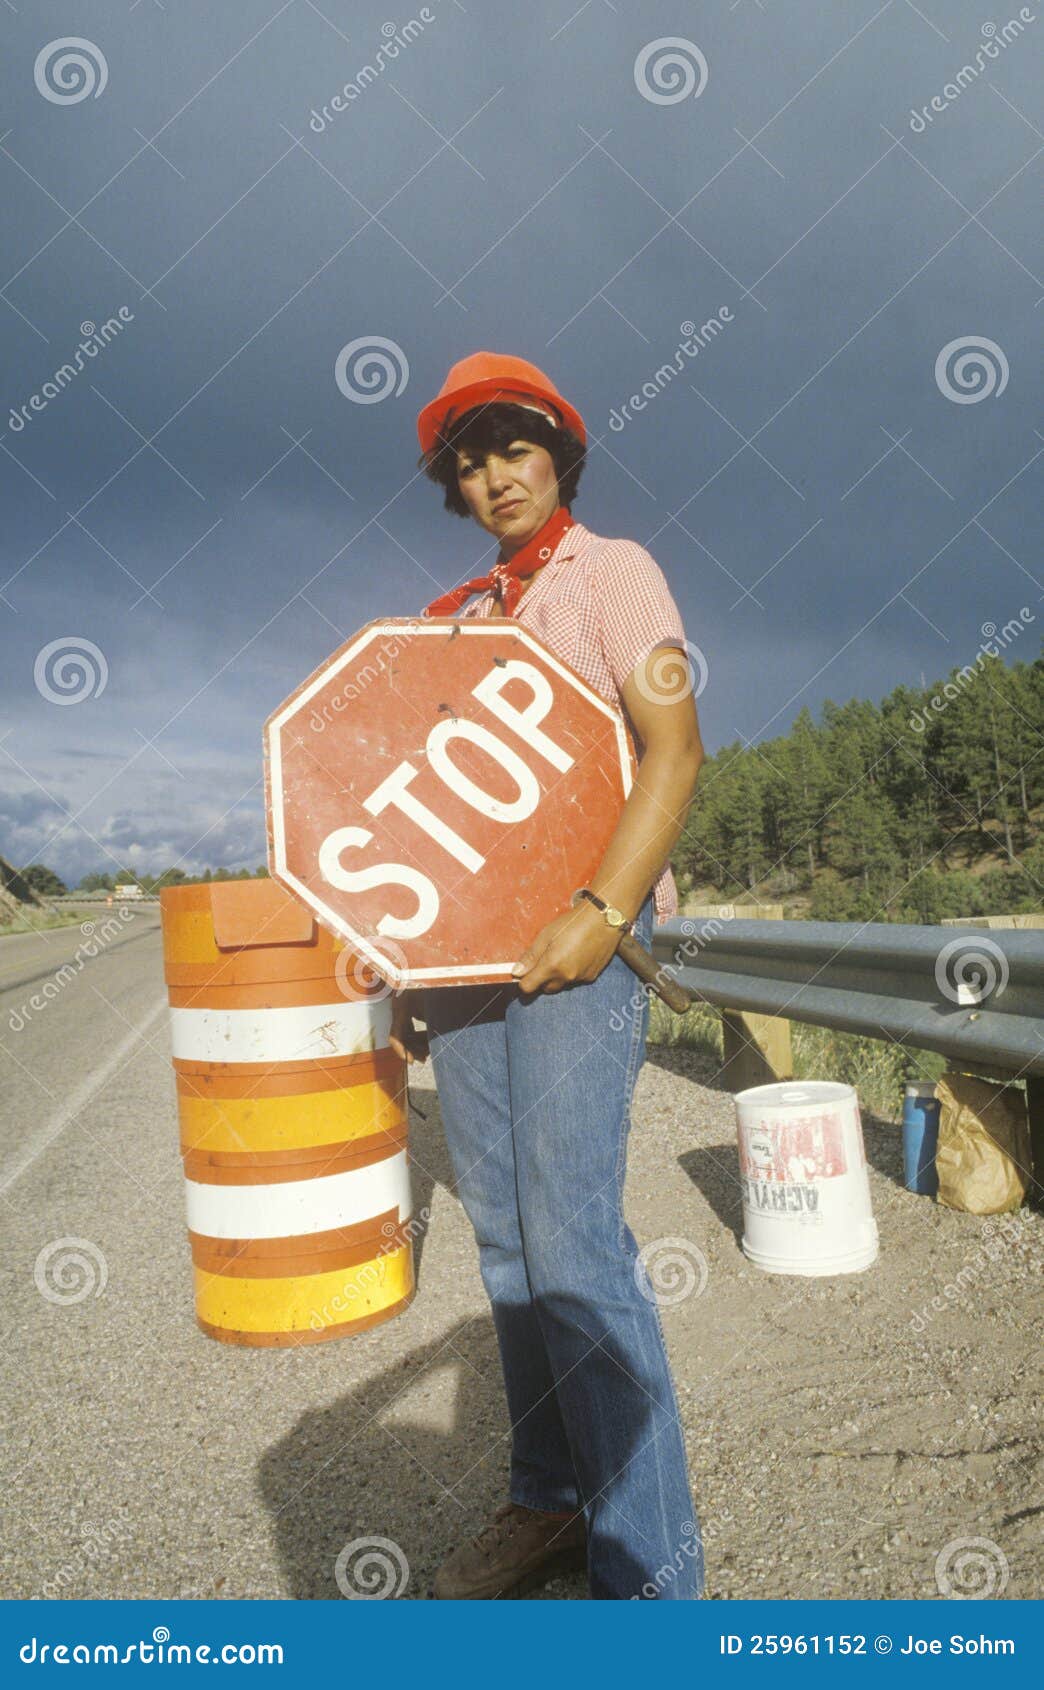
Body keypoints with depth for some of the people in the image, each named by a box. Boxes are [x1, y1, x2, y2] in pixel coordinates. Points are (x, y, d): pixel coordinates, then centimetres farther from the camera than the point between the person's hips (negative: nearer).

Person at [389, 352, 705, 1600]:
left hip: (575, 930, -6)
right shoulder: (457, 619, 20)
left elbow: (673, 751, -9)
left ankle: (649, 1567, 4)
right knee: (504, 1233, 10)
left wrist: (603, 910, -20)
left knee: (574, 1240, -10)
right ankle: (549, 1498, 25)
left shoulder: (611, 571, 3)